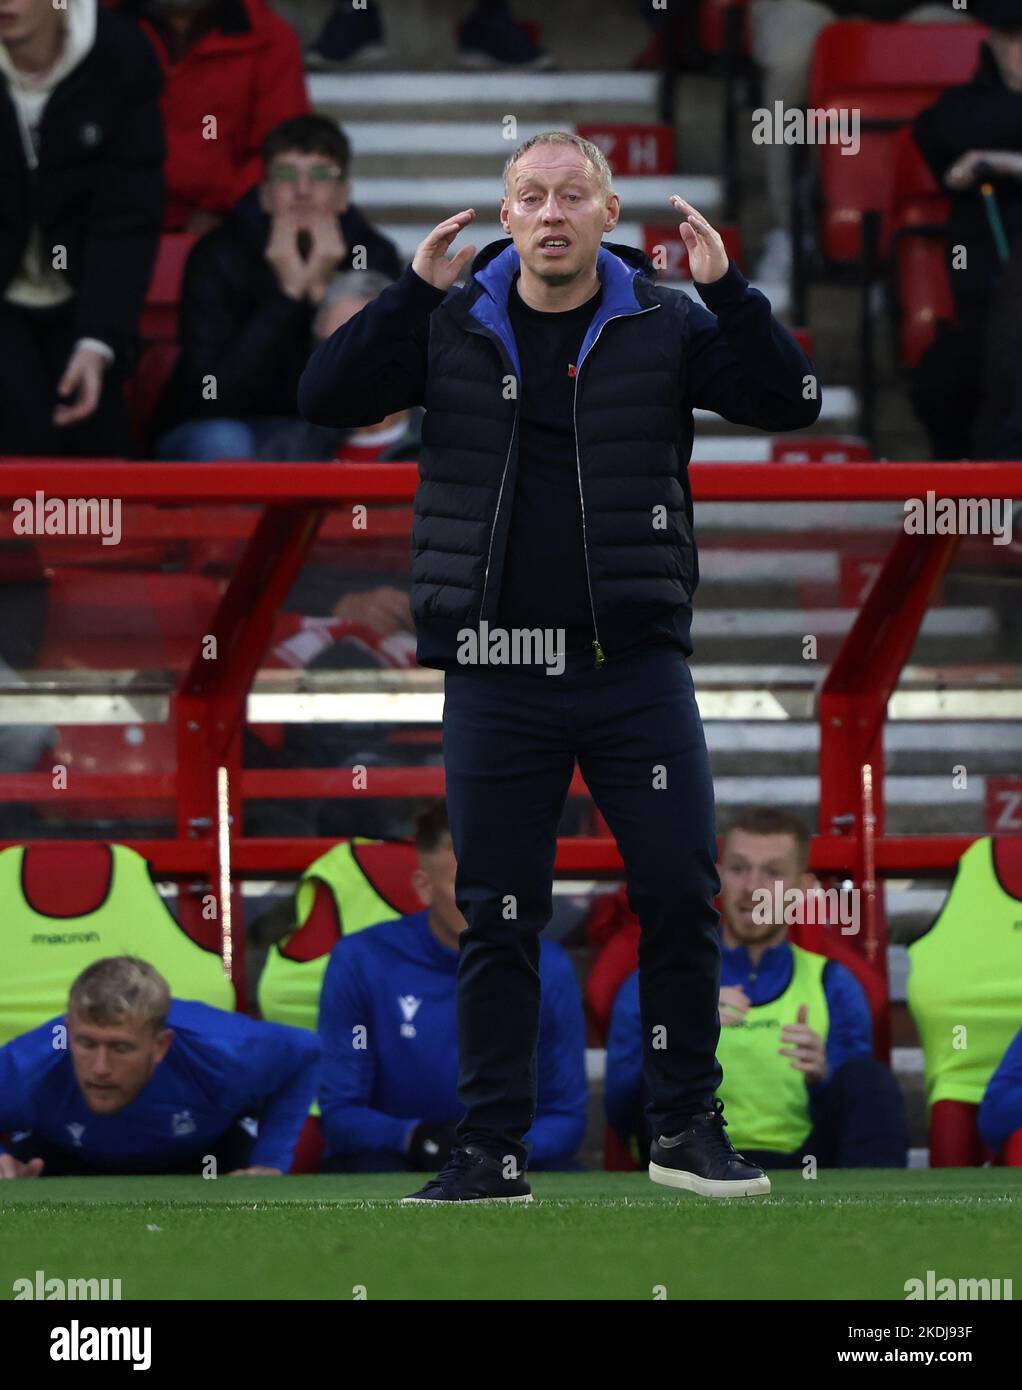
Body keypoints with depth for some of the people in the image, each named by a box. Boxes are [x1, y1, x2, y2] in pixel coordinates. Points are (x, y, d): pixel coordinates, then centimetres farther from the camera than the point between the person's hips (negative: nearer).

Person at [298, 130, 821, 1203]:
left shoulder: (665, 326, 3)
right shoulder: (450, 328, 5)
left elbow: (789, 401, -5)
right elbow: (325, 398, -3)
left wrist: (725, 288, -14)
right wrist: (415, 289, -9)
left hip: (636, 666, 0)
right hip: (494, 672, 0)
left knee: (680, 893, -2)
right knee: (497, 916, 3)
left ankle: (687, 1130, 12)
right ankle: (492, 1148, 9)